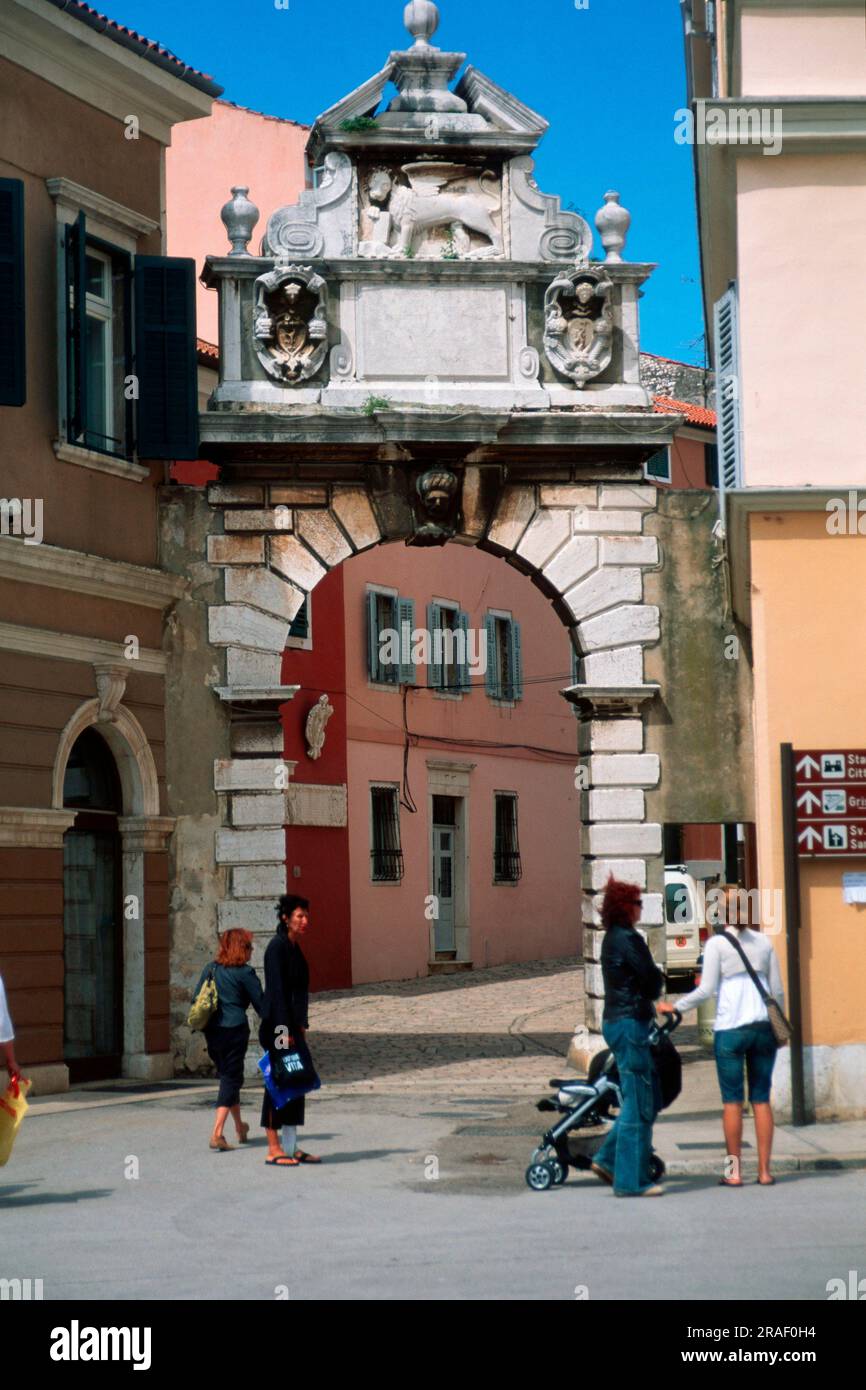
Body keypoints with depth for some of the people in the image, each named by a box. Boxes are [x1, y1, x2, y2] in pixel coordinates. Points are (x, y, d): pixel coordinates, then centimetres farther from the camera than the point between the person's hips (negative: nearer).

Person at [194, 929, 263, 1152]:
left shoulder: (210, 969, 10)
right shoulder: (244, 972, -6)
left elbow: (196, 999, 10)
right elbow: (260, 1004, -4)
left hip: (211, 1031, 6)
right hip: (234, 1029, -6)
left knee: (226, 1075, 19)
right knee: (231, 1078, -2)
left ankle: (240, 1128, 33)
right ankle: (217, 1134, -14)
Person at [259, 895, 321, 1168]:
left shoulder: (294, 947, 15)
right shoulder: (278, 946, -13)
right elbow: (277, 989, -18)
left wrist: (300, 1025, 17)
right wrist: (285, 1030, -21)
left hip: (292, 1025, 10)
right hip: (280, 1025, -10)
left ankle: (291, 1147, 15)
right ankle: (274, 1150, -1)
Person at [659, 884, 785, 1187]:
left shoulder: (716, 944, -4)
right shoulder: (763, 942, 8)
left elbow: (706, 990, -8)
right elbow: (777, 991, 10)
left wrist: (675, 1007, 4)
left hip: (729, 1029, -3)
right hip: (762, 1027, 3)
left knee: (732, 1100, 3)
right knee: (761, 1099, 7)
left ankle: (734, 1172, 3)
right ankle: (764, 1170, 7)